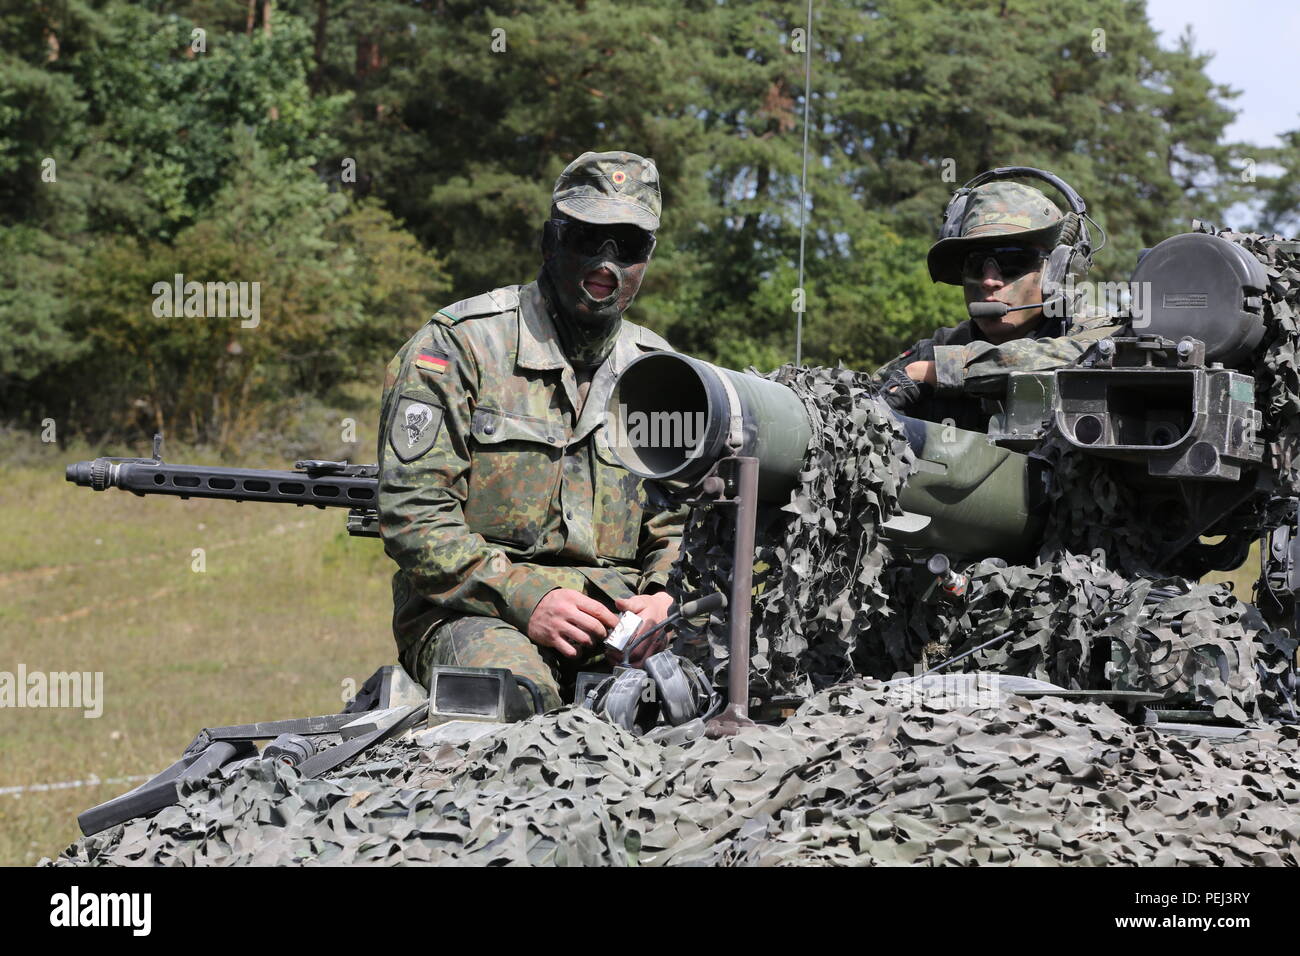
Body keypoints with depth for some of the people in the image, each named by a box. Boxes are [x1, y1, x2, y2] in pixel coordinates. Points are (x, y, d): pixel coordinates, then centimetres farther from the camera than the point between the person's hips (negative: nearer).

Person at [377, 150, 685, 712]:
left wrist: (664, 597, -5)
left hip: (618, 613, 4)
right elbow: (412, 514, -8)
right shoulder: (457, 344, -1)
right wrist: (523, 599, -19)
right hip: (473, 606, -4)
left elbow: (682, 524, 19)